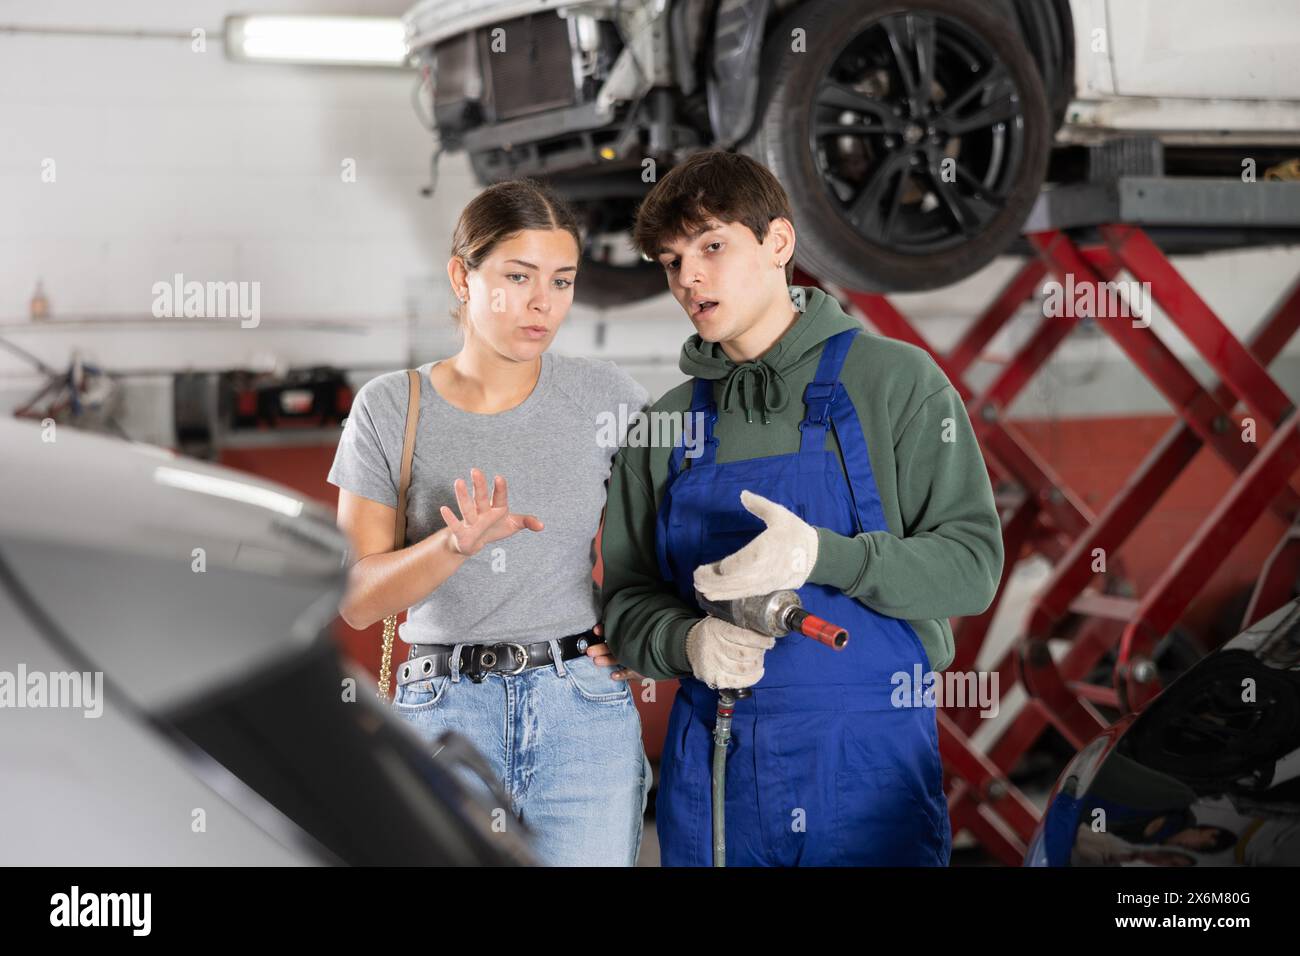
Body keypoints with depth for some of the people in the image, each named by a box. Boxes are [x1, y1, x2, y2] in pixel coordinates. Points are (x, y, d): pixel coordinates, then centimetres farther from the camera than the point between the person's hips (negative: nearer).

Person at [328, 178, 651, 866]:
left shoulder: (602, 394, 1)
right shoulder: (390, 408, 0)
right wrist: (458, 542, -20)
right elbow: (358, 598, -3)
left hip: (583, 711, 0)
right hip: (443, 712, 0)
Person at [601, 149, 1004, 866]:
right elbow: (626, 604, 10)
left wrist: (821, 554, -22)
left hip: (870, 759, -3)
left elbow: (972, 565, -8)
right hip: (712, 761, 3)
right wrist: (688, 642, -13)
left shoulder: (895, 381, -2)